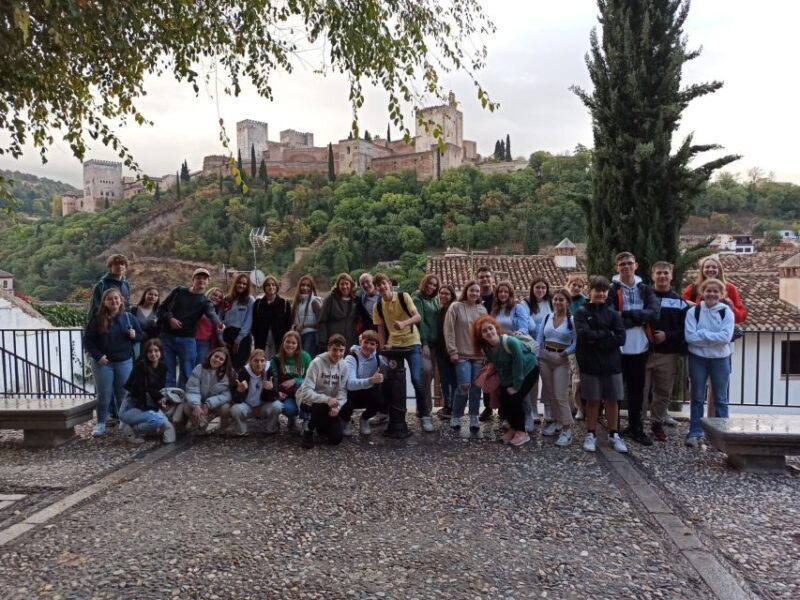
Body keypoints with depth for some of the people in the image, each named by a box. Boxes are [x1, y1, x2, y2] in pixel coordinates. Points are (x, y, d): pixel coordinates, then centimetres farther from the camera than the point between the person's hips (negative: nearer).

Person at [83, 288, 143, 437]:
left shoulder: (129, 317, 1)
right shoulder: (97, 319, -5)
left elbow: (141, 336, 10)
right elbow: (87, 340, -2)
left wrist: (134, 336, -12)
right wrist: (98, 355, -12)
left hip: (124, 362, 1)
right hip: (103, 363, -1)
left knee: (123, 394, 9)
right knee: (104, 394, 6)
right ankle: (100, 424, 17)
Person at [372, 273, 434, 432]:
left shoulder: (403, 296, -7)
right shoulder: (378, 306, 3)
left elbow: (418, 317, -13)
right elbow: (381, 329, 7)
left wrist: (404, 323, -31)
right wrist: (383, 347, -2)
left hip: (412, 344, -3)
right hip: (393, 346, 4)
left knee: (416, 379, -12)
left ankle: (424, 416, -1)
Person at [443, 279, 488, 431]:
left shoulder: (482, 309, 9)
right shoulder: (456, 307, -3)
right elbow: (448, 330, -6)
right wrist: (452, 351, -11)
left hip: (479, 355, 4)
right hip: (462, 354, -4)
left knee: (476, 387, 3)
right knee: (464, 385, -11)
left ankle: (474, 418, 14)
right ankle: (456, 416, 7)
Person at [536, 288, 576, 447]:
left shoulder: (572, 320, -9)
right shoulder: (547, 317, 6)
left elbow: (576, 343, -10)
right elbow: (539, 339, 8)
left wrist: (565, 353, -19)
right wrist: (536, 356, 2)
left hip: (561, 360, -5)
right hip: (544, 357, 5)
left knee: (560, 395, -8)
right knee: (549, 393, 12)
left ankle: (567, 429, -2)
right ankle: (557, 423, 26)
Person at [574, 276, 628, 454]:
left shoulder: (612, 313, 5)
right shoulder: (582, 312, -2)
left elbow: (621, 338, -7)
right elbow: (583, 334, -18)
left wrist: (596, 339, -14)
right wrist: (607, 334, -11)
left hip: (612, 364, 2)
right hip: (590, 364, -2)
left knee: (612, 400, 8)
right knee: (593, 400, 7)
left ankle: (614, 435, 20)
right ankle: (591, 435, 17)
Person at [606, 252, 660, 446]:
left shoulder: (645, 289, 7)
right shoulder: (612, 290, -5)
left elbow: (654, 313, -9)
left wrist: (627, 314, -16)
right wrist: (639, 318, -13)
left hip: (640, 348, 4)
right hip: (618, 348, -4)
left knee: (637, 390, 13)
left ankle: (636, 428, 24)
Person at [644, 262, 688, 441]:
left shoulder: (679, 302, 7)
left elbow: (685, 329, 3)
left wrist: (667, 336, -11)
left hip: (668, 355, 2)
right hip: (644, 351, -2)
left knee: (663, 392, 8)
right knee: (641, 390, 0)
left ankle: (657, 423, 22)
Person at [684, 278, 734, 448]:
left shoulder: (727, 312, -3)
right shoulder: (693, 311, -4)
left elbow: (726, 337, -15)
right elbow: (689, 336, -13)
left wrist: (702, 334, -15)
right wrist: (714, 338, -15)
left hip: (720, 360, 0)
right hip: (697, 359, 0)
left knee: (721, 399, 9)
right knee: (697, 398, 8)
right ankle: (695, 433, 15)